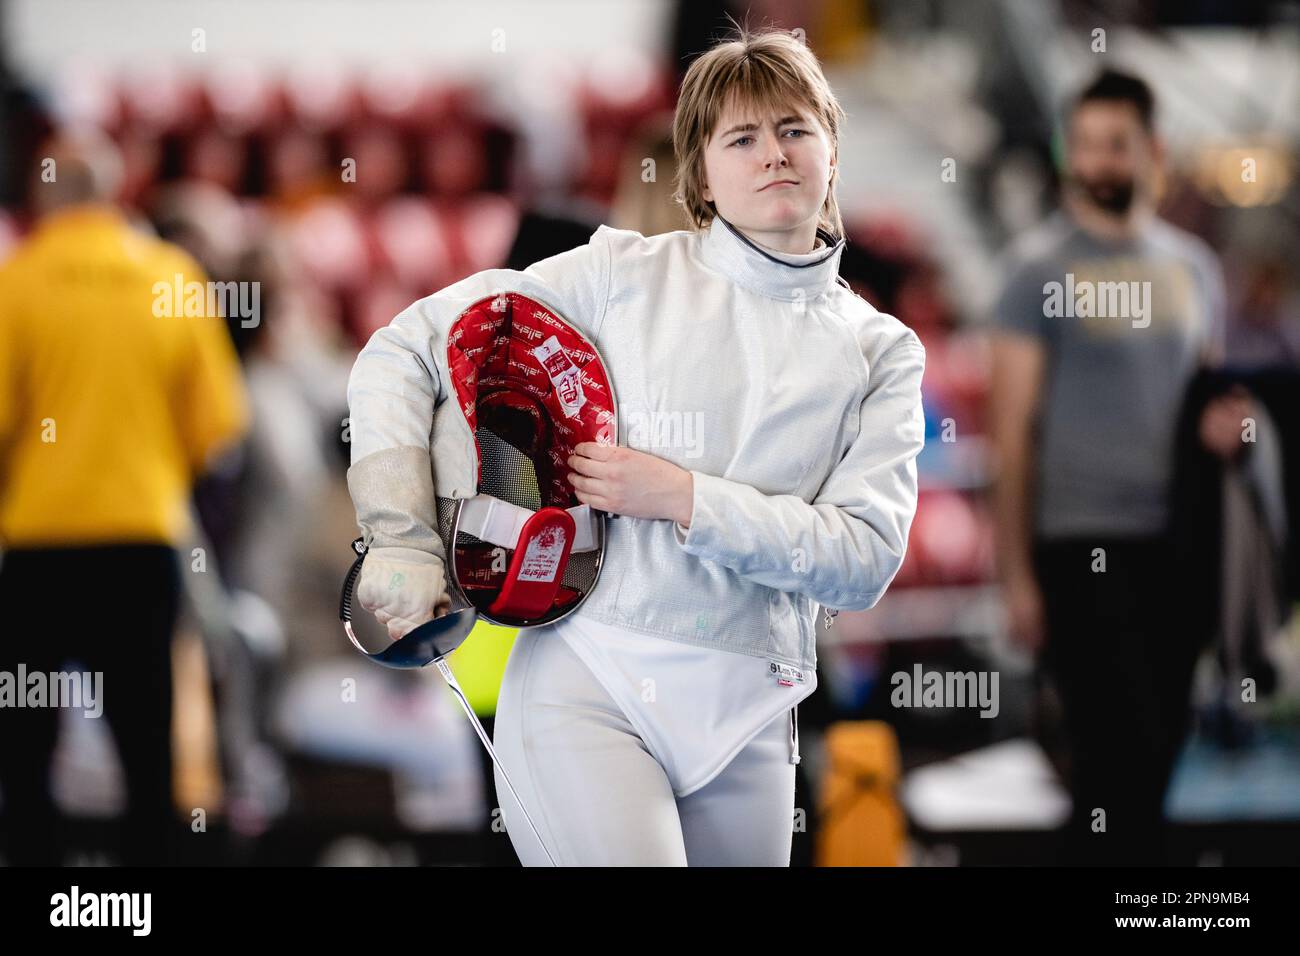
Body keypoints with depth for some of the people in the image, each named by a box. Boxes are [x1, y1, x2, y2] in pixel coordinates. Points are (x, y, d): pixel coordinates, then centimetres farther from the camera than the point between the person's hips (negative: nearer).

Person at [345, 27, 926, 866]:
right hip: (586, 679, -3)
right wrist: (404, 544, -7)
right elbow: (401, 355, 4)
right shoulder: (625, 275, 3)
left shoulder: (882, 352, 10)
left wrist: (684, 500, -12)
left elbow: (867, 558, -3)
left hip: (748, 720, 4)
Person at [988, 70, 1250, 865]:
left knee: (1153, 762, 7)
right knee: (1124, 759, -12)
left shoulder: (1192, 265, 13)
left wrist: (1224, 427, -2)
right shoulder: (1042, 264, -2)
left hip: (1174, 544, 5)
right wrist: (1016, 575, -9)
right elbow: (1014, 427, -4)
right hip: (1079, 543, -5)